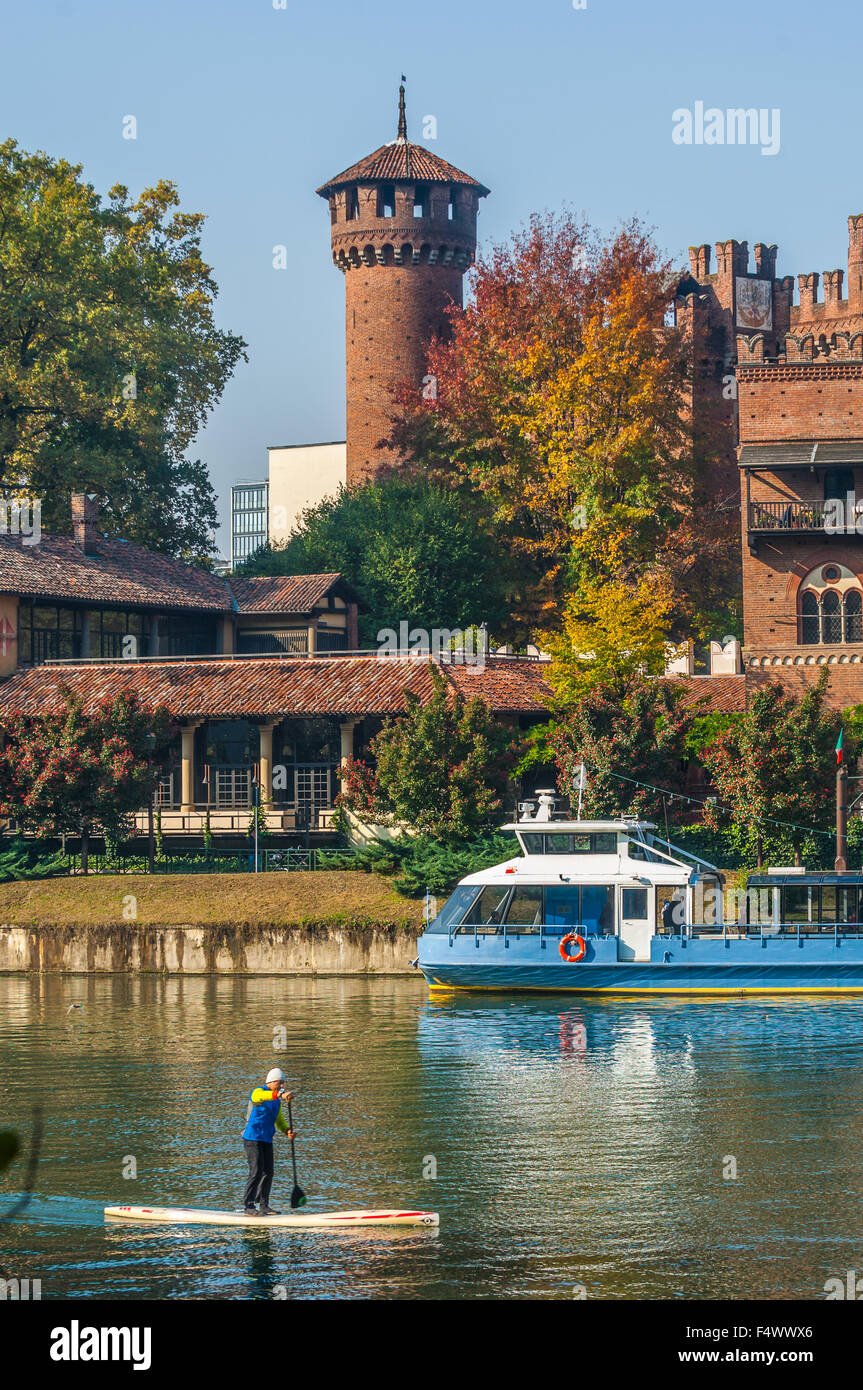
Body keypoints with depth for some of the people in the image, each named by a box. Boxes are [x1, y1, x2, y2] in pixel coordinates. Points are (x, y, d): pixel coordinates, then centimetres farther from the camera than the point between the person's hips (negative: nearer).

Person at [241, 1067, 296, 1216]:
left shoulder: (277, 1100, 15)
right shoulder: (258, 1092, -11)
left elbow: (279, 1119, 19)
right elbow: (261, 1096, -37)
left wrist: (286, 1131, -2)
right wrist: (280, 1095, -52)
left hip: (267, 1140, 8)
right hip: (253, 1138, -8)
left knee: (268, 1172, 7)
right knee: (256, 1172, -13)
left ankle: (264, 1206, 15)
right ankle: (248, 1206, -9)